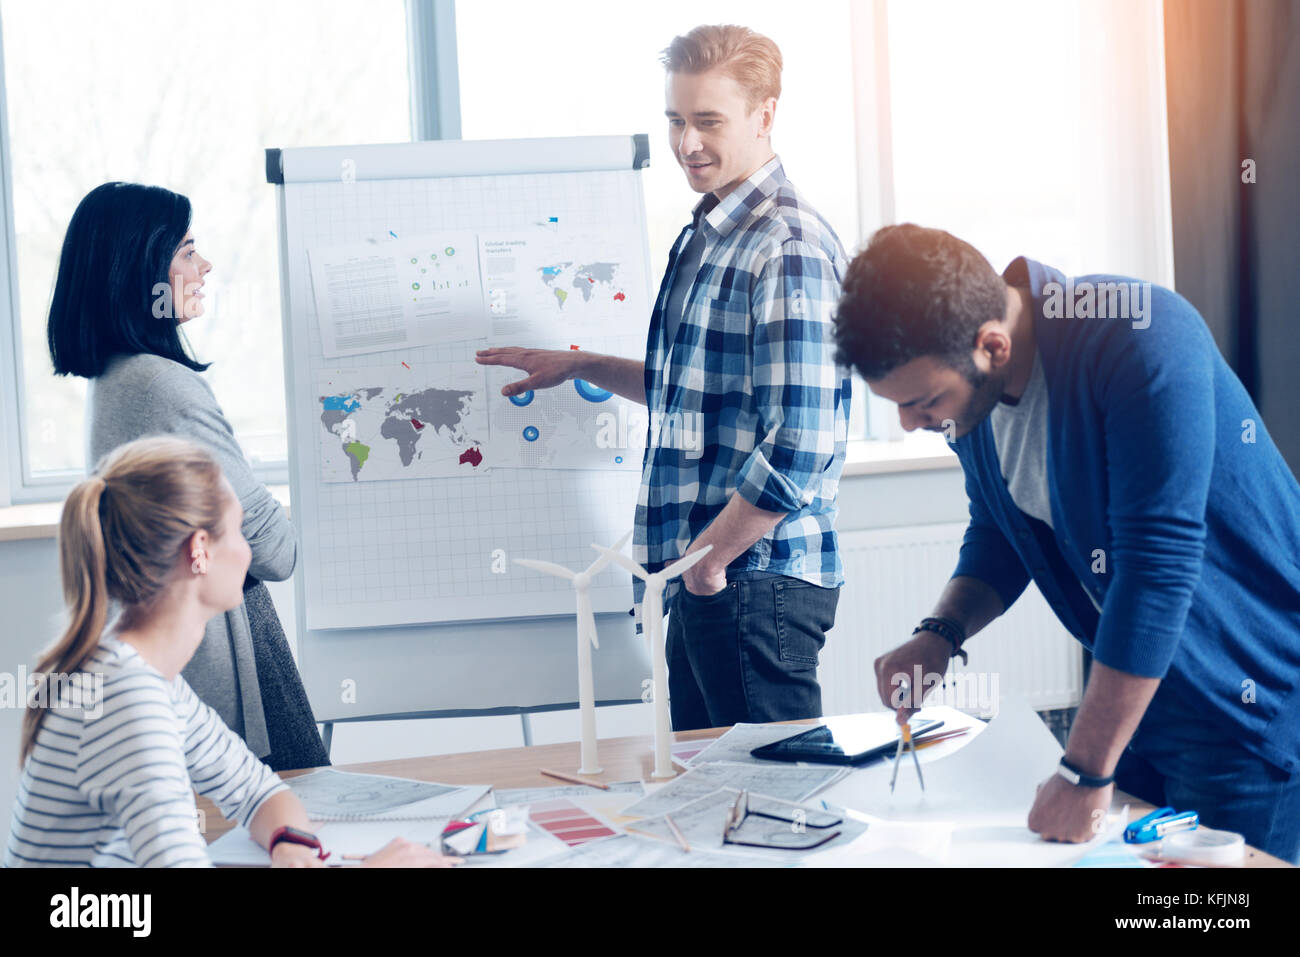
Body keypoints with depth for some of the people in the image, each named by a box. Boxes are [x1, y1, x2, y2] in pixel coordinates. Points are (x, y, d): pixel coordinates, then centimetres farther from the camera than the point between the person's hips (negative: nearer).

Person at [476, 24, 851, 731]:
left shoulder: (787, 248, -16)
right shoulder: (706, 237, 16)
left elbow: (802, 443, -24)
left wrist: (709, 559, -17)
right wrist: (580, 367, 22)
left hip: (758, 580, -10)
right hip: (700, 578, 10)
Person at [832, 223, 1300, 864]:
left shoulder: (1142, 342, -28)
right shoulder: (966, 385, -4)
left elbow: (1157, 563, -30)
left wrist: (1086, 773, -27)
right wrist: (940, 635, -8)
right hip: (1139, 692, 7)